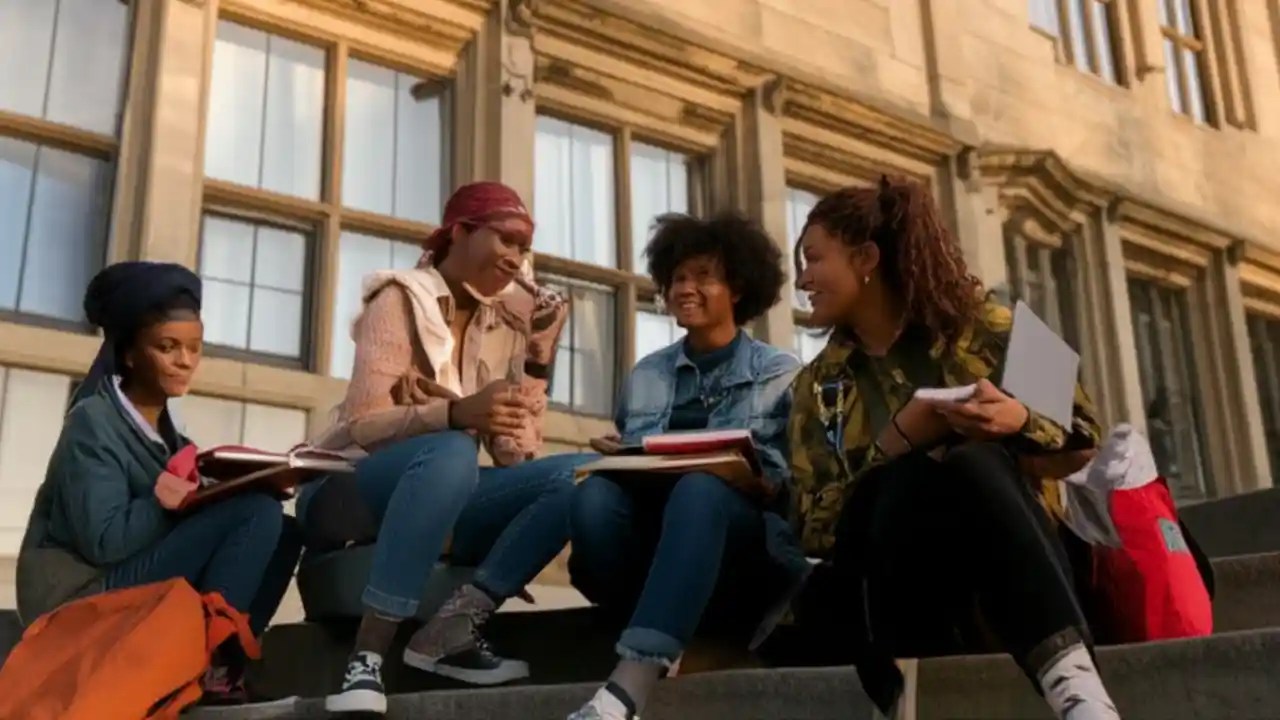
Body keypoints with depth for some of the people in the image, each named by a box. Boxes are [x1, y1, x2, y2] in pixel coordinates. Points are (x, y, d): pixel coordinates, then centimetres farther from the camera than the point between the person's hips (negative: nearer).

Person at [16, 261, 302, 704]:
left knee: (283, 533, -4)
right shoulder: (93, 422, -10)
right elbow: (102, 541, -20)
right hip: (86, 593, -8)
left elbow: (184, 507, 3)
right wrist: (161, 502, -28)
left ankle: (218, 660, -14)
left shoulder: (164, 428, 15)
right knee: (259, 513, -21)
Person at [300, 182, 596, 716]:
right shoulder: (400, 299, -5)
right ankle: (366, 659, -37)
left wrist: (538, 357, -7)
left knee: (581, 475, -19)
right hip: (357, 490, -5)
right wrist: (456, 414, -35)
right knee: (451, 451, -38)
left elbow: (514, 459, 0)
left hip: (443, 498, 5)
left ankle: (451, 630, -26)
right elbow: (363, 426, -19)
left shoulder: (503, 323, 9)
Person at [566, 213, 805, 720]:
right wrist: (617, 460, -6)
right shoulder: (644, 377, 19)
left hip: (750, 549, -2)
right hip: (656, 543, 3)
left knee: (700, 489, -38)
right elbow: (627, 470, 18)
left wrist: (761, 485, -18)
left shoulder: (781, 374, 11)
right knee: (595, 494, -30)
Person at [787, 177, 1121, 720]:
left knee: (972, 464, -35)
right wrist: (897, 442, -12)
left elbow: (1085, 440, 8)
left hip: (1009, 557, 0)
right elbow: (815, 530, 2)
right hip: (892, 578, 1)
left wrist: (1021, 422, -16)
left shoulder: (982, 327, 8)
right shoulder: (819, 384, 13)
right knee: (906, 481, -33)